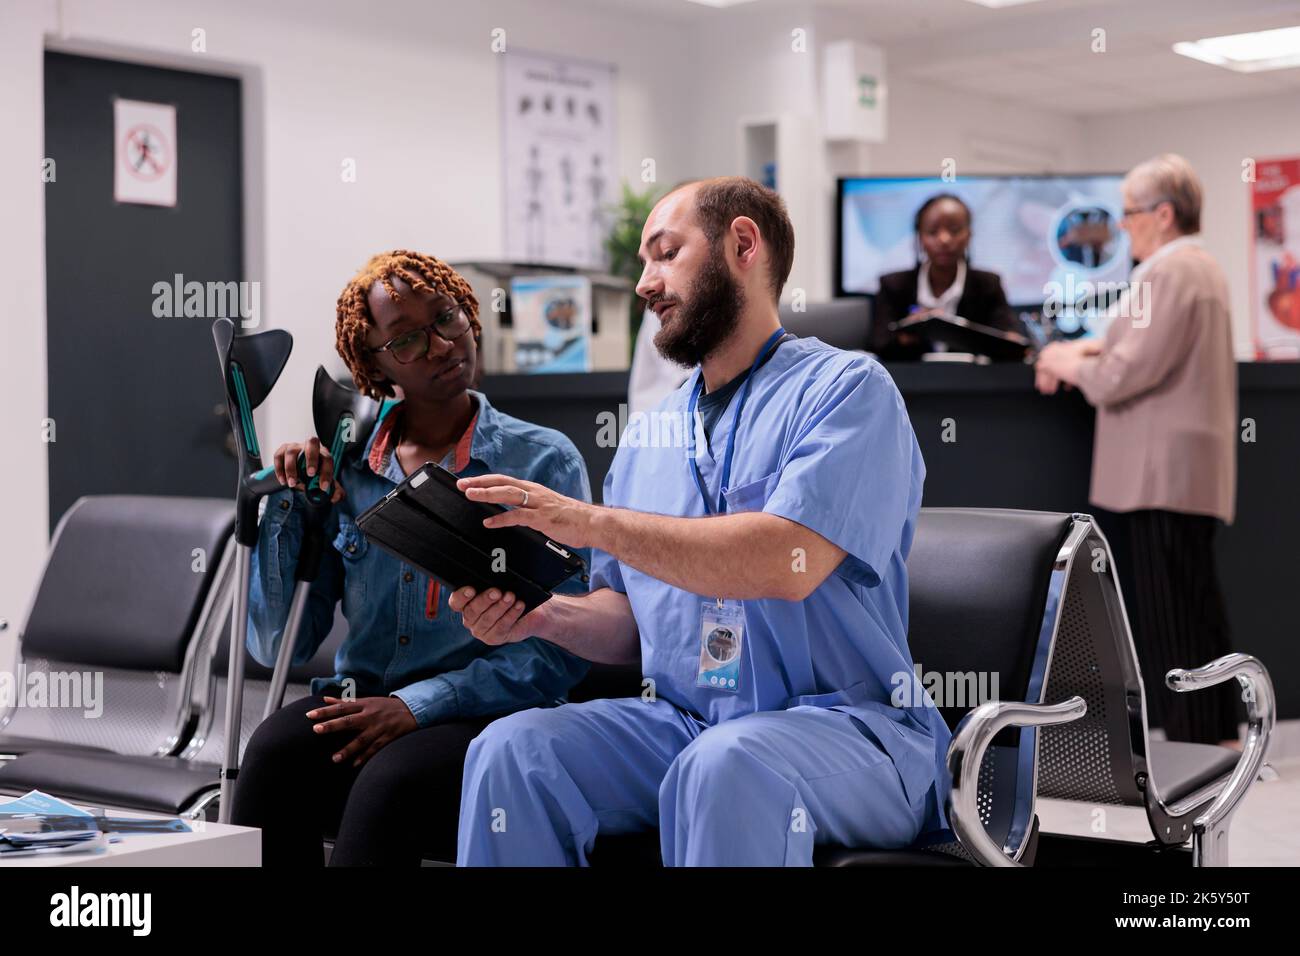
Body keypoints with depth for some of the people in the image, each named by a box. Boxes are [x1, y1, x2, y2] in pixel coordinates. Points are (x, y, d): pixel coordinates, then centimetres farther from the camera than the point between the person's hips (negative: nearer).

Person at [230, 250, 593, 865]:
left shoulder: (545, 462, 2)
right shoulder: (343, 470, 11)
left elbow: (559, 653, -5)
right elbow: (277, 647, 10)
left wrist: (418, 705, -16)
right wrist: (288, 504, -2)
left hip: (481, 720, -3)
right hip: (357, 703, 3)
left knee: (393, 780, -35)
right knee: (273, 752, -30)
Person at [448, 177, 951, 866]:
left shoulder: (845, 388, -4)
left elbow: (787, 562, -21)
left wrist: (595, 522, -16)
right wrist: (546, 615, -3)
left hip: (841, 725, -5)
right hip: (678, 723, 6)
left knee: (723, 766, -38)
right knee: (509, 750, -19)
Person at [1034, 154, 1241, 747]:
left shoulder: (1171, 272, -16)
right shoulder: (1196, 266, 18)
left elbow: (1130, 371, -20)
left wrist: (1070, 365, -4)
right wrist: (1087, 349, 10)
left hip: (1165, 471, -10)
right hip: (1186, 470, 10)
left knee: (1171, 614, -6)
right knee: (1194, 605, 14)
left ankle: (1191, 746, -2)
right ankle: (1216, 735, 21)